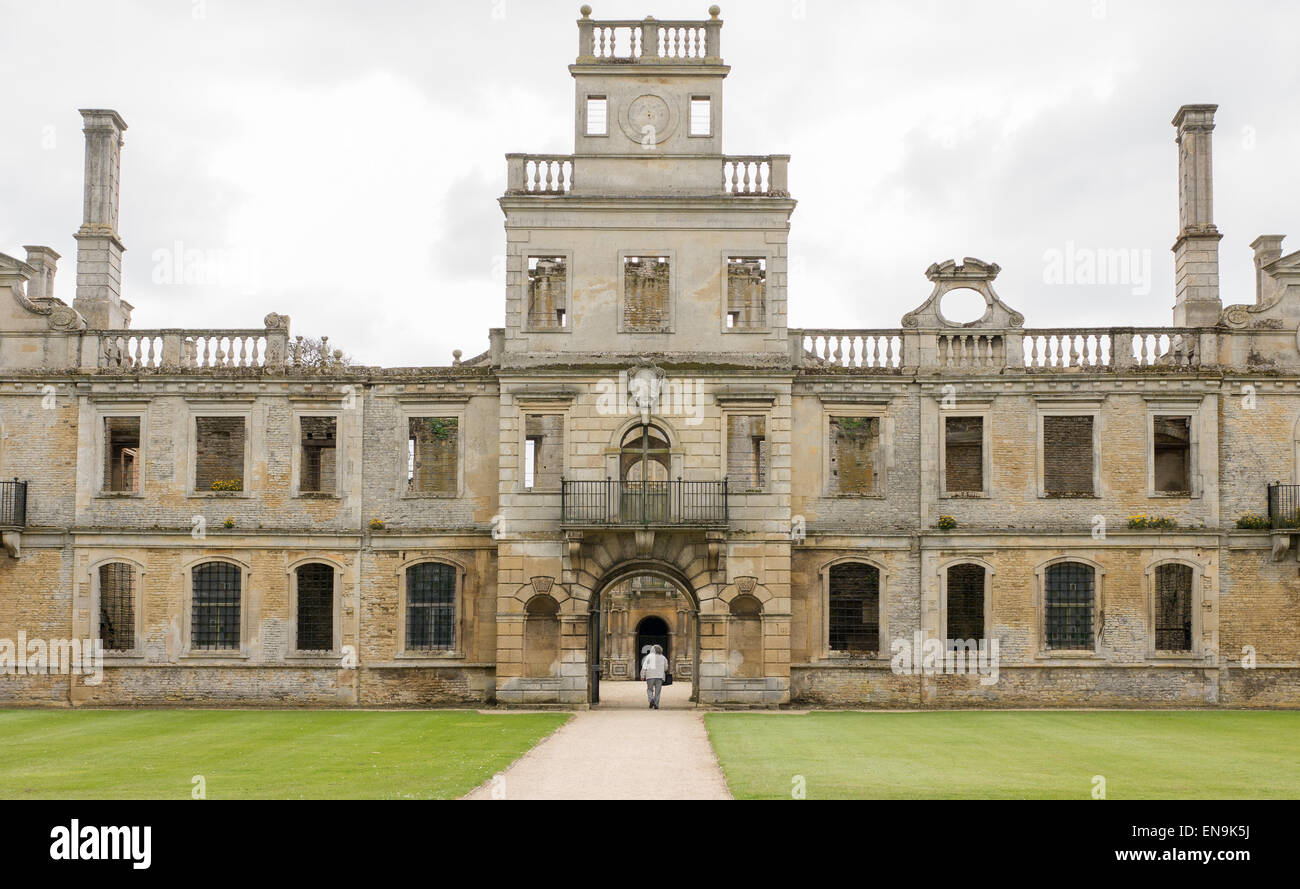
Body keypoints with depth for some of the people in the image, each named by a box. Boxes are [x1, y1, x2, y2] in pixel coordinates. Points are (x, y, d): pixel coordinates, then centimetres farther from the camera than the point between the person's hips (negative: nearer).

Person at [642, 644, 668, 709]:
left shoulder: (649, 656, 1)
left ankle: (651, 699, -16)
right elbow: (665, 668, 18)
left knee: (649, 690, 9)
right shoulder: (663, 657, 8)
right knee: (657, 691, 6)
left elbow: (644, 666, -6)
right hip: (659, 676, 1)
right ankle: (656, 705, -1)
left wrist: (642, 676, -3)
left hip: (650, 676, -1)